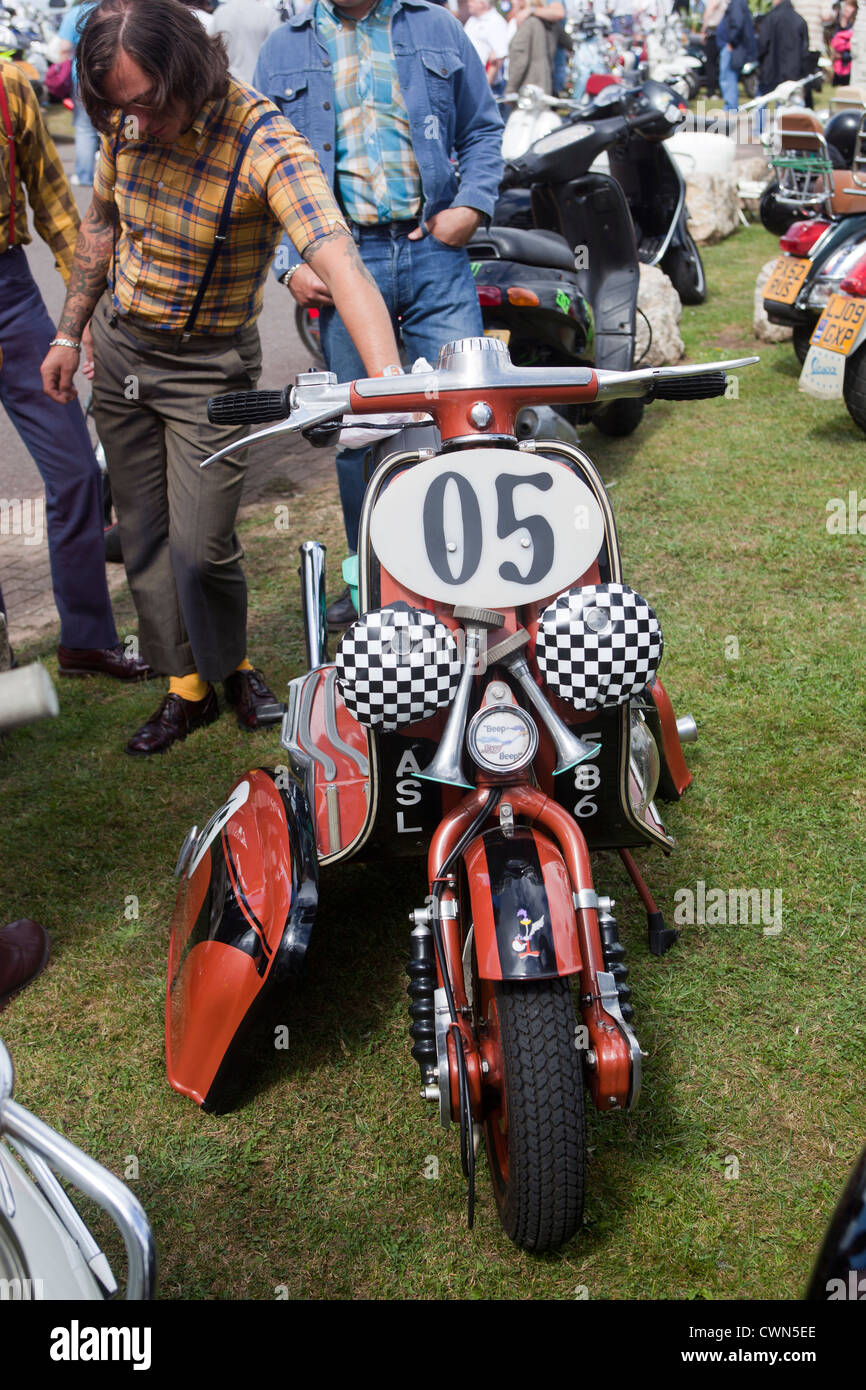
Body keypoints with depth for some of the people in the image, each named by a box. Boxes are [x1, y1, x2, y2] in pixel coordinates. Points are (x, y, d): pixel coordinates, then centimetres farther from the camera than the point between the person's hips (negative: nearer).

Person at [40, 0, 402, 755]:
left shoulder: (265, 143, -26)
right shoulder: (126, 125, -8)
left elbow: (339, 261, -41)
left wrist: (390, 385, -56)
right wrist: (70, 332, 14)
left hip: (209, 366, -5)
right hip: (119, 350, 5)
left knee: (201, 546, -5)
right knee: (144, 536, 10)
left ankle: (236, 665, 25)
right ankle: (187, 689, 26)